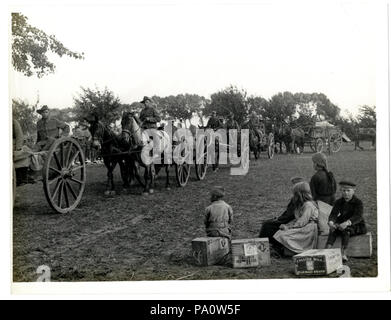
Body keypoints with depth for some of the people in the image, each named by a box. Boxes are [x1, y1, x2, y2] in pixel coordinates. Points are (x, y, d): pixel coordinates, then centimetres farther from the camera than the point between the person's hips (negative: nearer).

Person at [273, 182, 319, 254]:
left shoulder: (308, 205, -15)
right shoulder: (301, 204, 16)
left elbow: (302, 222, -20)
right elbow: (297, 219, 15)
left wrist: (289, 227, -14)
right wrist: (287, 225, 2)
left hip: (308, 231, -9)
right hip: (301, 228, 9)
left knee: (283, 235, -22)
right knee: (280, 231, -9)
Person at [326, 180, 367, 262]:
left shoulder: (358, 202, -10)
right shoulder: (339, 202, 4)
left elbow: (358, 216, -26)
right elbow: (333, 214, -8)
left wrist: (347, 223, -46)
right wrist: (331, 222, -34)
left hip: (357, 226, -4)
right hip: (342, 224, 4)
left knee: (346, 229, -34)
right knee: (333, 229, -26)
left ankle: (342, 252, -41)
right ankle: (327, 250, -42)